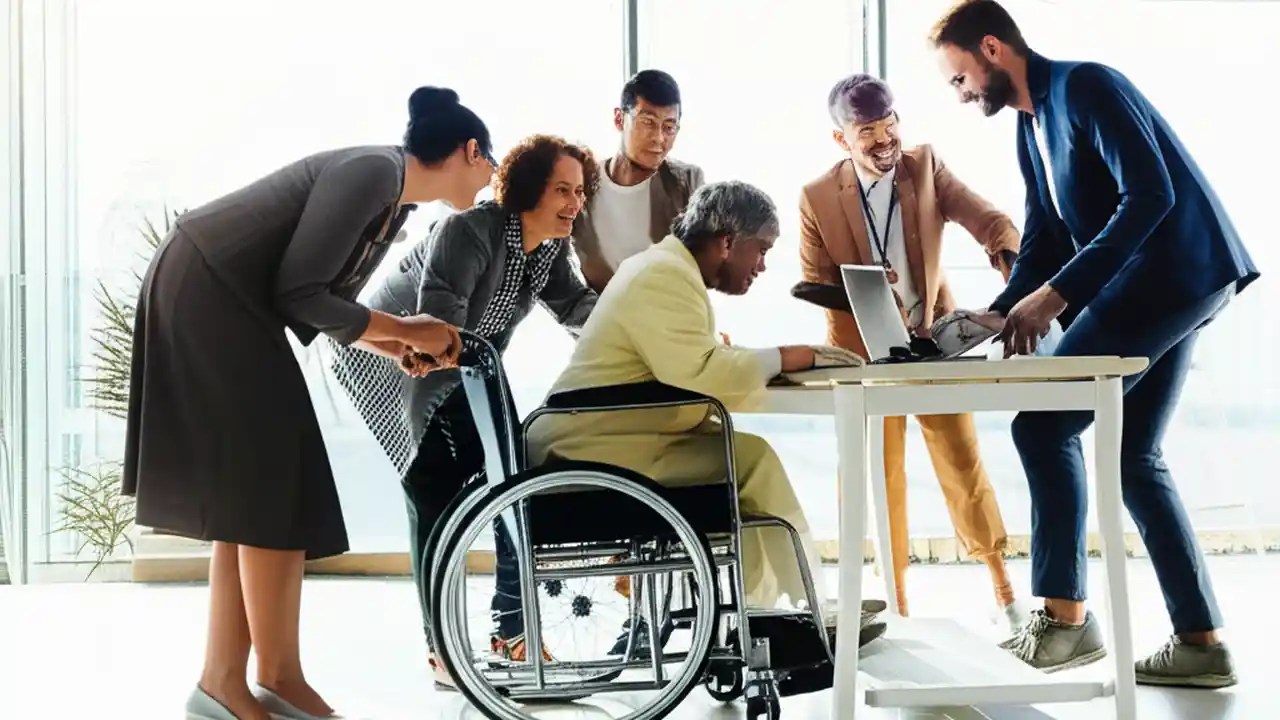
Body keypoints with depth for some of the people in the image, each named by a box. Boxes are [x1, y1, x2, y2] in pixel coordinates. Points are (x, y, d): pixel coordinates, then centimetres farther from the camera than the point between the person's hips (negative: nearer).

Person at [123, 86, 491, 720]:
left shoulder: (397, 201, 11)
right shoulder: (374, 173, -18)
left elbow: (326, 296, 11)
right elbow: (298, 294, -21)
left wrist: (400, 347, -3)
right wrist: (403, 330, -13)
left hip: (225, 304, 10)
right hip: (205, 295, -10)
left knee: (249, 492, 7)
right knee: (272, 486, -8)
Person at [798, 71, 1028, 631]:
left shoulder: (925, 165, -4)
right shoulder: (817, 197, -7)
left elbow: (986, 219, -14)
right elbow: (812, 287, -5)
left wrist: (1011, 259, -35)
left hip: (934, 343, 0)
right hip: (865, 353, 0)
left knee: (964, 464, 1)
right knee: (880, 479, 5)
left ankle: (1002, 585, 16)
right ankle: (896, 600, 17)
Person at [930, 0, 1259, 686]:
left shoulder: (1084, 87, -13)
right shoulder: (1032, 127, 16)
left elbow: (1151, 196, -22)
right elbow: (1042, 242, 18)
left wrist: (1059, 293, -24)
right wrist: (1000, 315, 1)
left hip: (1175, 273, -10)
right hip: (1161, 285, 10)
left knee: (1042, 425, -10)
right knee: (1133, 455, 11)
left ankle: (1065, 616, -4)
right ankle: (1201, 642, 13)